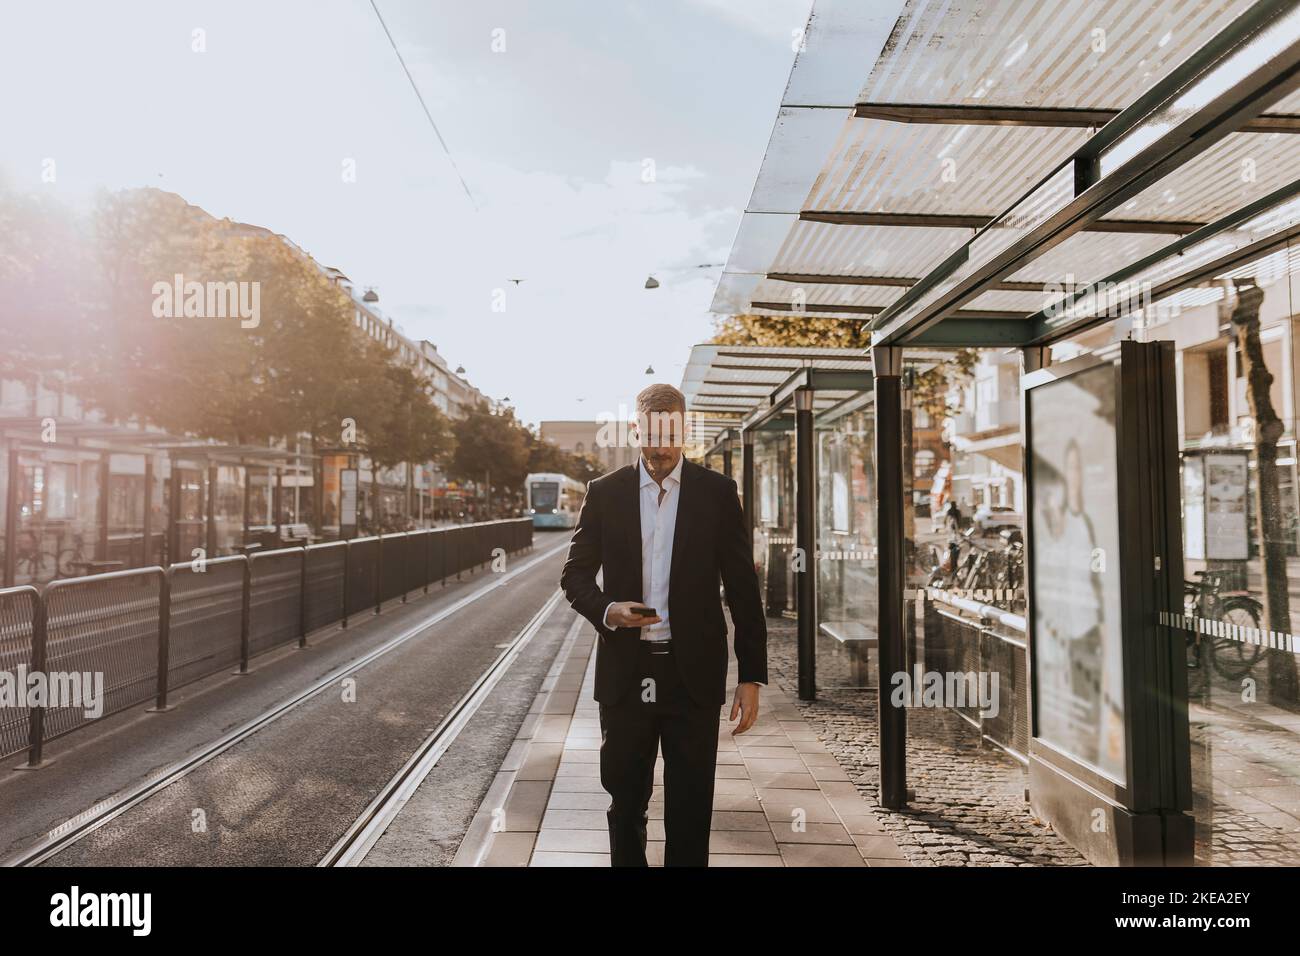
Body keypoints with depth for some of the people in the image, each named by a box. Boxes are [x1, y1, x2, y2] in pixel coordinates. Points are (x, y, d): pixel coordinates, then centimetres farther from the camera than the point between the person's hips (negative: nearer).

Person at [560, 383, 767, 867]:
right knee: (624, 804, 15)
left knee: (690, 811, 8)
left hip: (693, 674, -1)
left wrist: (752, 676, -3)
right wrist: (606, 609, -14)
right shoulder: (604, 492, 3)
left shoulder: (717, 492, 0)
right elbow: (575, 574, 7)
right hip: (625, 673, 1)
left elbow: (742, 588, 0)